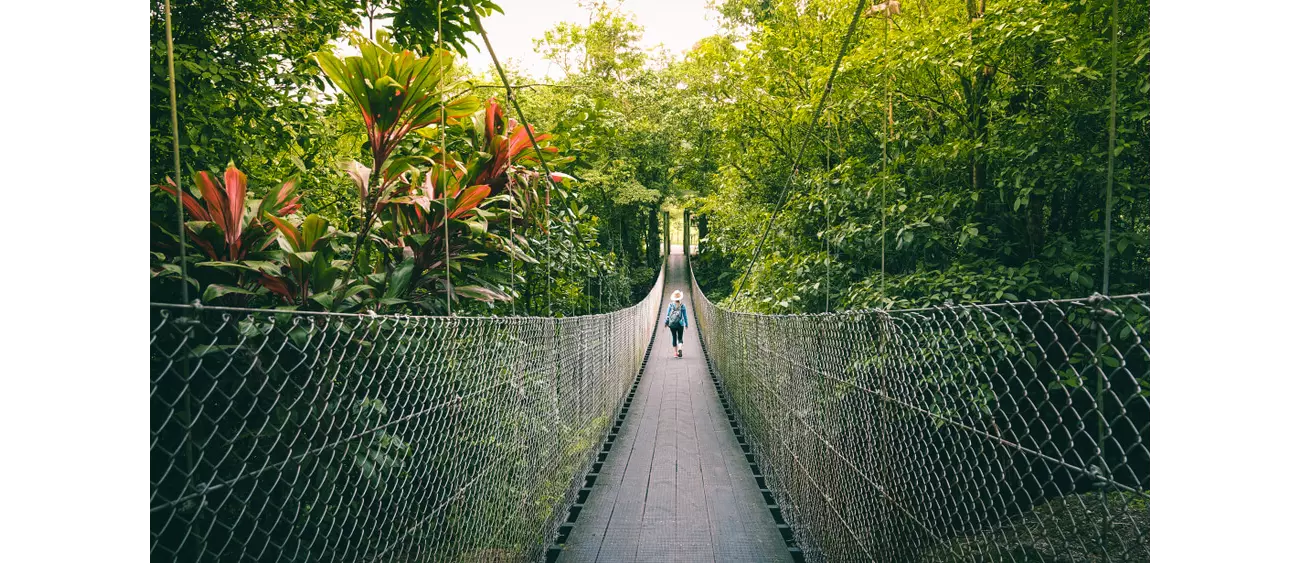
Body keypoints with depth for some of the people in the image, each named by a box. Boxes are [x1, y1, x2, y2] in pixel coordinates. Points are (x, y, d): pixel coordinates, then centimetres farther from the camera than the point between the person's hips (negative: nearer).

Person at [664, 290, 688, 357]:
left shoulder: (670, 305, -5)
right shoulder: (682, 306, -5)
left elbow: (668, 315, -1)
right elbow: (685, 316, -1)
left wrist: (666, 323, 9)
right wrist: (686, 325, 8)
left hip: (672, 324, 1)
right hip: (680, 324, -1)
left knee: (674, 338, 13)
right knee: (680, 338, 7)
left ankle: (676, 353, 13)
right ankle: (679, 349, -20)